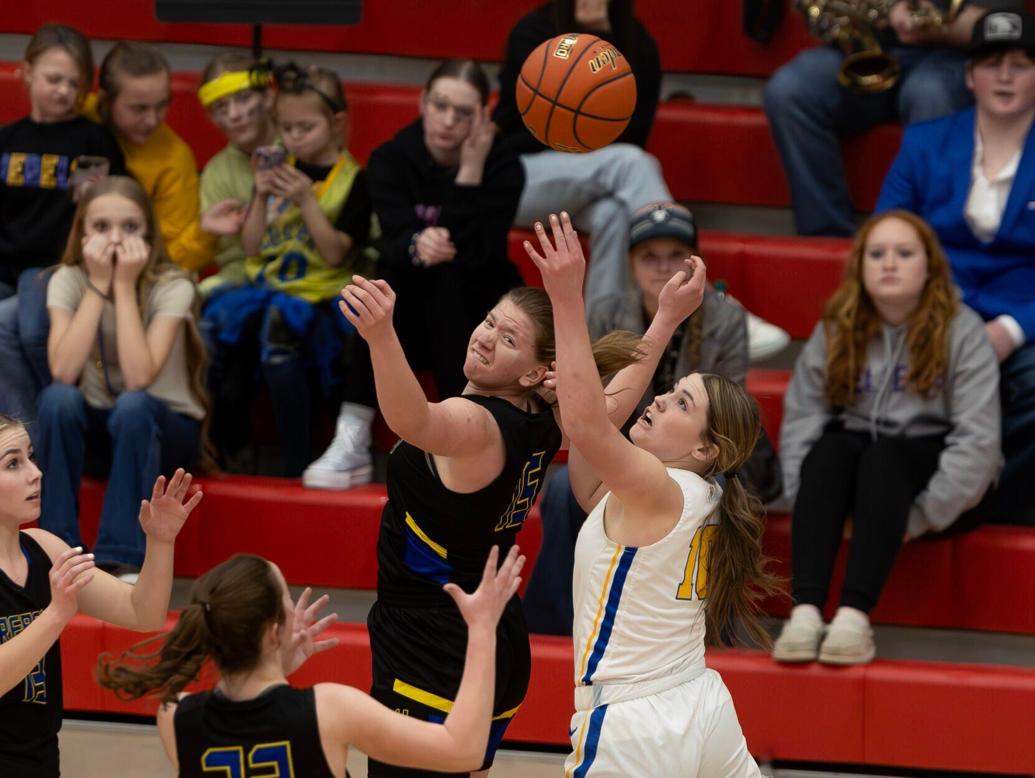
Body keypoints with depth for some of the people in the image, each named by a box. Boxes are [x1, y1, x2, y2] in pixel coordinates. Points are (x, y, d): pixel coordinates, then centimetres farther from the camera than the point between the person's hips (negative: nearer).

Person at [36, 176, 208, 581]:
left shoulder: (172, 287, -18)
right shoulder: (68, 281, -11)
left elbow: (138, 378, -32)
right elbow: (63, 372, -26)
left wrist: (125, 285, -30)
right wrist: (98, 286, -27)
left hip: (166, 428, -2)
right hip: (97, 428, 2)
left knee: (131, 406, -35)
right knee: (57, 399, -29)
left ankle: (125, 558, -32)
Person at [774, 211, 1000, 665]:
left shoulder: (961, 331, -7)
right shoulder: (835, 331, 3)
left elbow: (978, 438, -14)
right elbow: (800, 416, -5)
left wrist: (923, 517, -20)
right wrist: (812, 506, -19)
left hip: (929, 466, -3)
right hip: (856, 454, 3)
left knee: (883, 455, -34)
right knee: (829, 450, -31)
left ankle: (855, 615, -47)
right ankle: (805, 611, -44)